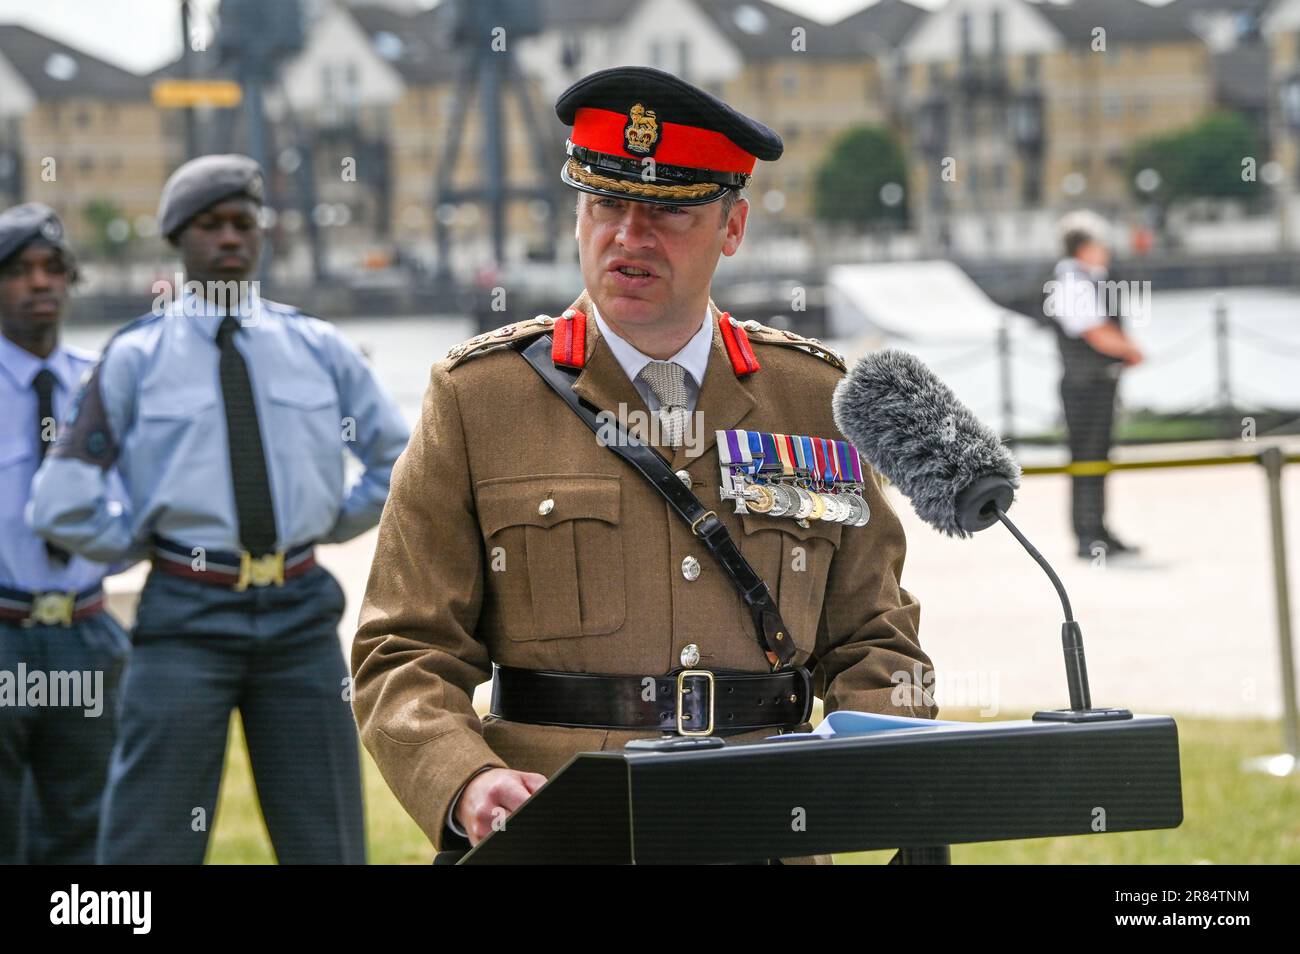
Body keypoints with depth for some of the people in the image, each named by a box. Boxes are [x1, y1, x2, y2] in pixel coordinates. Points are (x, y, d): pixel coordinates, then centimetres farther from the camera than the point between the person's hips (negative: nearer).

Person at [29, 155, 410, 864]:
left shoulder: (318, 348, 9)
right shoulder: (136, 358, 1)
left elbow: (401, 462, 19)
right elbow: (60, 504, 0)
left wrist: (332, 526, 11)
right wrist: (146, 544, 3)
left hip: (301, 617, 3)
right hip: (188, 616, -3)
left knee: (328, 846, 6)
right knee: (151, 849, -3)